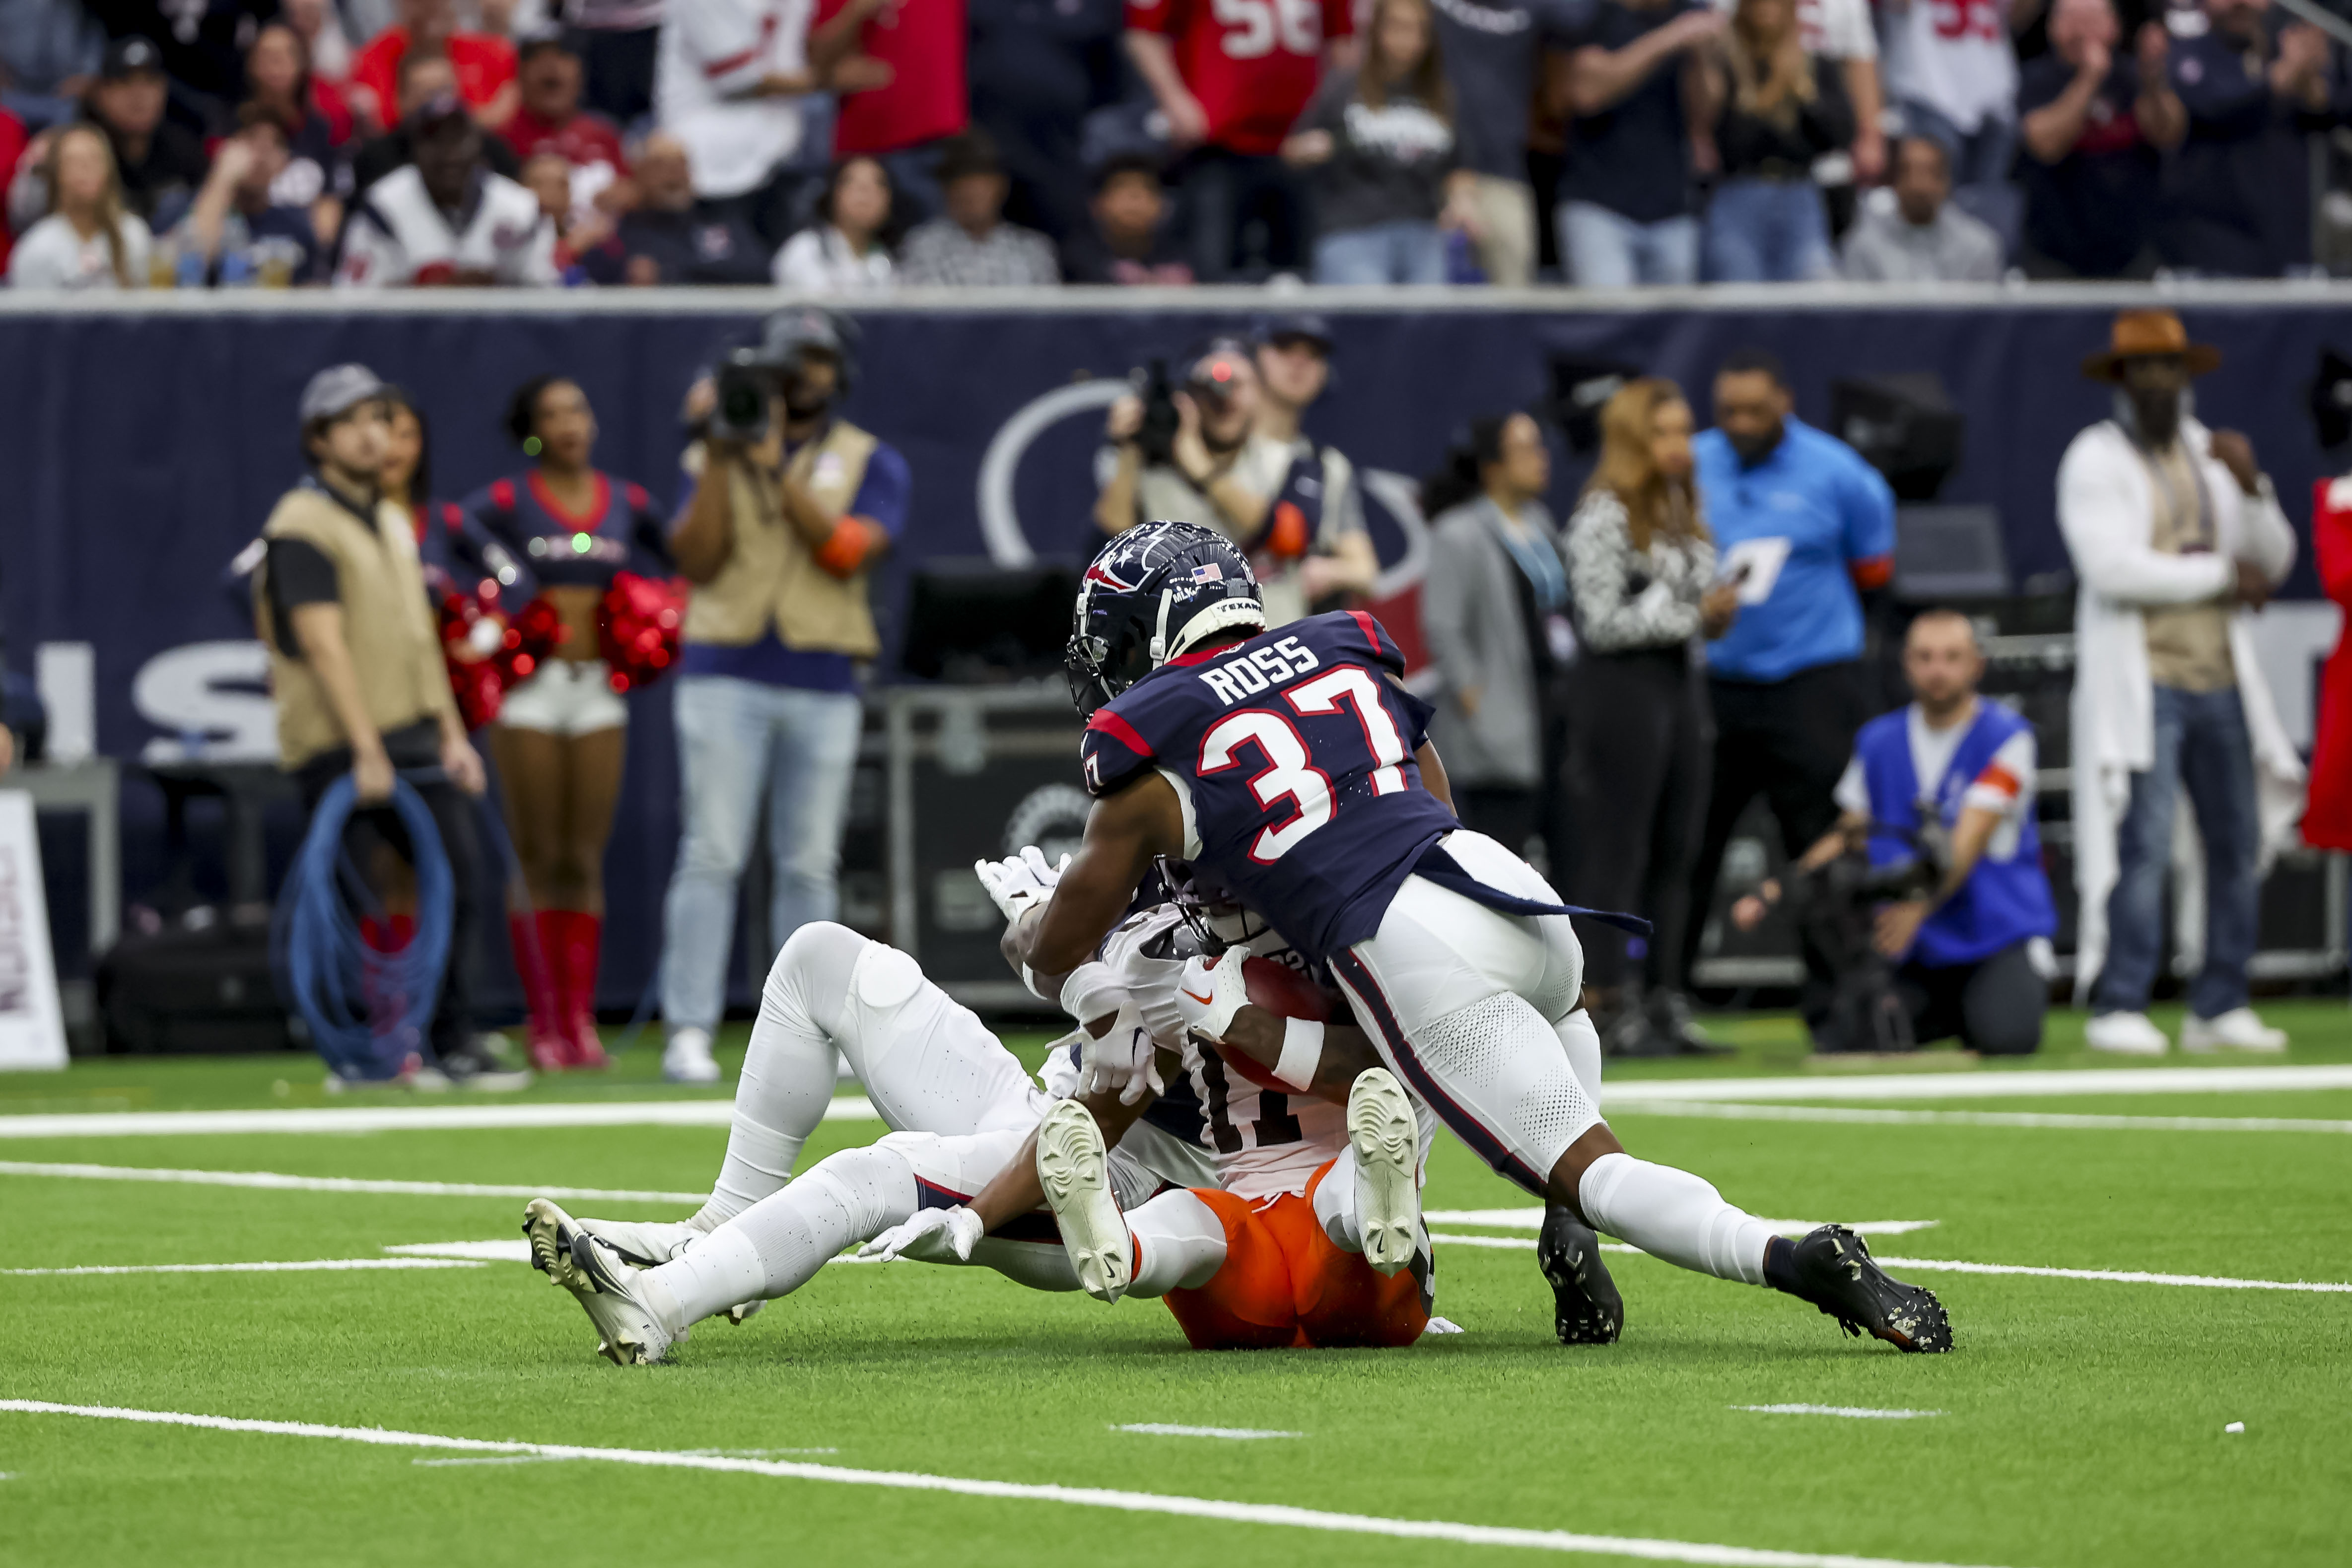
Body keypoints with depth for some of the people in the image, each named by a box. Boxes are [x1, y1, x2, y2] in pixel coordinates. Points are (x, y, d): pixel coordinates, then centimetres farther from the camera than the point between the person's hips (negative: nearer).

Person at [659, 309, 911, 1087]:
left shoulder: (870, 462, 8)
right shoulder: (719, 455, 10)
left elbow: (849, 552, -10)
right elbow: (696, 561, -3)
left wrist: (778, 467, -14)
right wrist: (721, 460, -10)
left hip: (822, 685, 1)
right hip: (726, 677, -1)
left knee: (809, 865, 3)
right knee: (712, 856, -9)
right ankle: (689, 1031, -11)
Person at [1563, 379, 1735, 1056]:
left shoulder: (1683, 512, 15)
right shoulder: (1603, 518, -10)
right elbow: (1604, 622, -15)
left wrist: (1720, 611, 0)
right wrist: (1693, 612, -16)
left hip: (1681, 683, 8)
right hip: (1620, 688, -8)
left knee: (1675, 852, 9)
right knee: (1615, 853, -6)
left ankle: (1665, 1001, 13)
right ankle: (1603, 1007, -4)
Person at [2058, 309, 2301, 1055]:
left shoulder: (2210, 455, 16)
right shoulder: (2095, 460, -4)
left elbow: (2273, 561, 12)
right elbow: (2112, 568, -17)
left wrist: (2252, 486, -7)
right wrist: (2224, 575, -10)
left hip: (2221, 680, 6)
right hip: (2139, 683, -6)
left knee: (2240, 845, 5)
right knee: (2142, 845, -14)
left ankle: (2220, 1008, 11)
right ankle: (2118, 1008, -11)